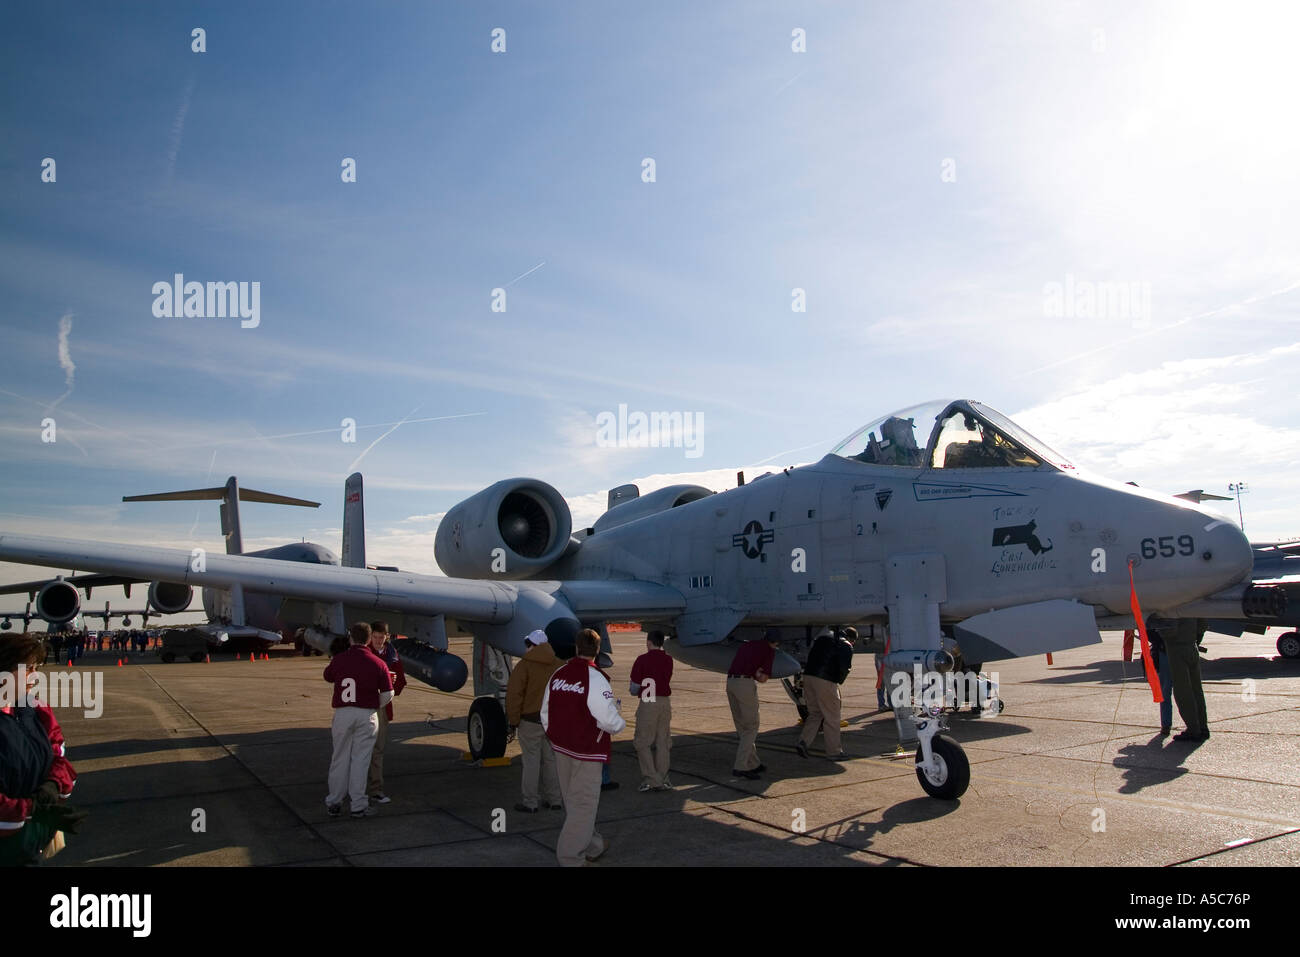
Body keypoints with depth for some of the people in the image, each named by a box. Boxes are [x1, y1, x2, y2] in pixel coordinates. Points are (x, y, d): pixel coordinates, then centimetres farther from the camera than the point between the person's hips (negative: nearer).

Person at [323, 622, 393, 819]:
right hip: (367, 716, -1)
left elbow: (328, 676, 18)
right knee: (360, 760, 5)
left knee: (340, 759, 13)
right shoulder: (378, 664, -6)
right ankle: (358, 806, 9)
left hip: (342, 713, 1)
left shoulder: (338, 659, -4)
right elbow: (388, 695, -4)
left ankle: (334, 803, 22)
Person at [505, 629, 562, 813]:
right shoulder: (558, 665, 6)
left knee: (531, 761, 2)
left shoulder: (524, 665, -10)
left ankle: (530, 803, 7)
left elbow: (514, 695, -13)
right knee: (551, 759, 13)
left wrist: (513, 723, -7)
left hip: (531, 720, -5)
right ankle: (554, 800, 19)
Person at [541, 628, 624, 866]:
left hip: (561, 750, 7)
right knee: (584, 805, 4)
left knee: (573, 802, 20)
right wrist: (620, 724, 1)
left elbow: (545, 715, 8)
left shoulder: (557, 676, 0)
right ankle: (570, 857, 6)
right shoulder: (595, 679, -19)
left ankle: (592, 846, 37)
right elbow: (611, 721, -21)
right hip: (587, 752, -7)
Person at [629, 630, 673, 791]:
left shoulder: (642, 660, -9)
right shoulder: (668, 660, 6)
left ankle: (651, 779, -2)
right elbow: (666, 680, 12)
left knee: (642, 742, 4)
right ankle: (662, 780, 13)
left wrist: (633, 690, 18)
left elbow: (634, 688, -5)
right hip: (665, 702, 5)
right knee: (662, 742, 11)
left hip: (647, 704, -5)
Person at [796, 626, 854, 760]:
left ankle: (803, 741, 4)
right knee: (831, 718, 6)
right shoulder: (846, 646, 0)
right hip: (826, 681, -6)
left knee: (815, 713, 18)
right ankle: (834, 751, 13)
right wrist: (839, 682, 9)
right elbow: (844, 668, -9)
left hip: (808, 676, 6)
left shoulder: (823, 638, 18)